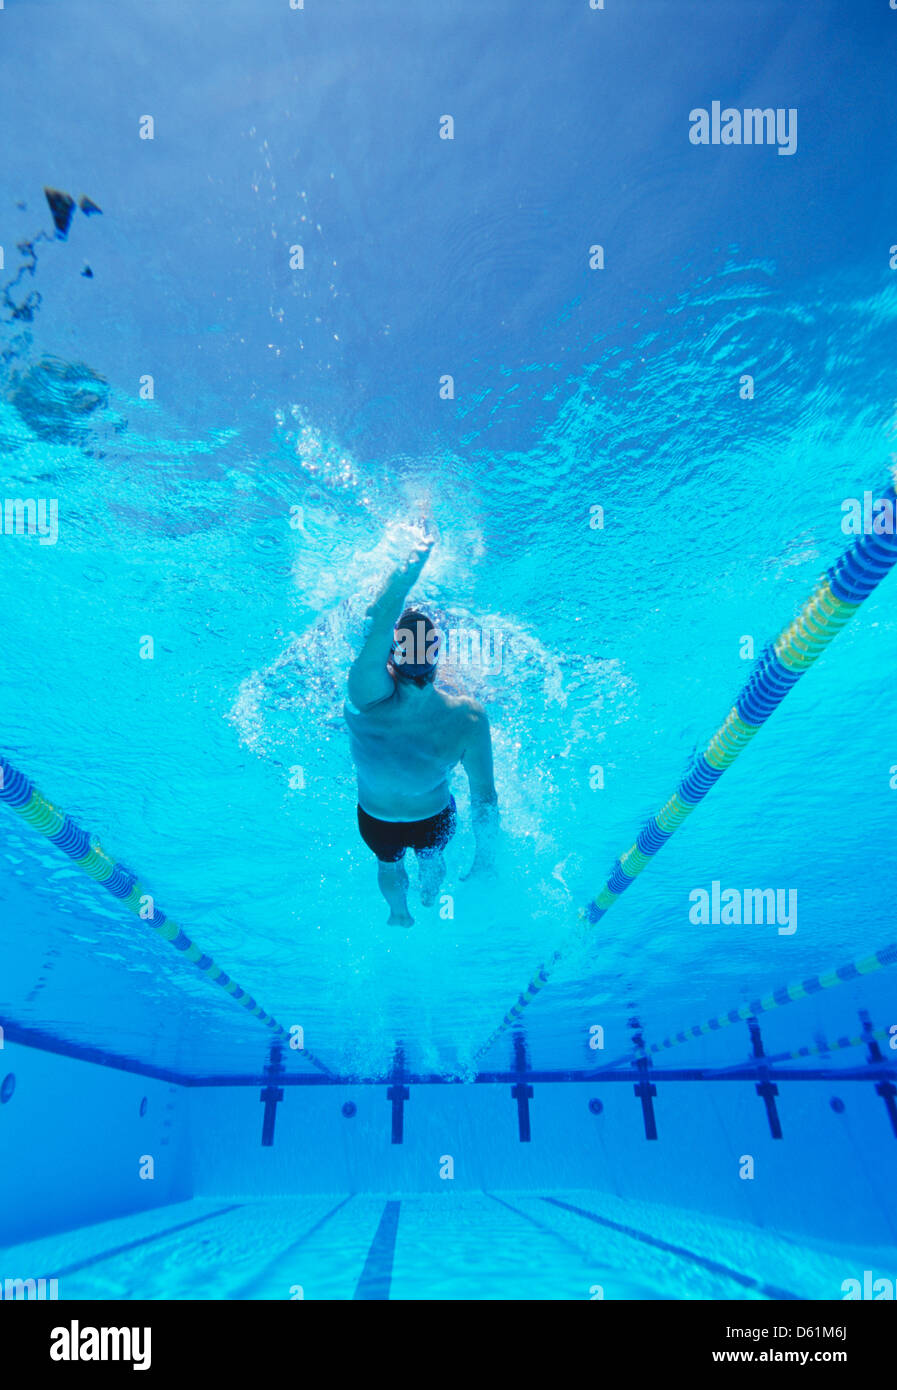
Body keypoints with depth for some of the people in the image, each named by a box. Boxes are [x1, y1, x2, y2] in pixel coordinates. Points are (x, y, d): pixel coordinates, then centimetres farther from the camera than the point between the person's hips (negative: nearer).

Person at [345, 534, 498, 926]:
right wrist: (486, 855, -12)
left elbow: (376, 625, -55)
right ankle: (430, 894, 63)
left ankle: (399, 913, 67)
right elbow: (485, 799, -28)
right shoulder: (468, 717, -37)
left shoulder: (368, 699, -41)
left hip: (375, 822, 4)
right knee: (430, 857, 34)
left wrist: (413, 561, -52)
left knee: (389, 865, 39)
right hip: (433, 819, -4)